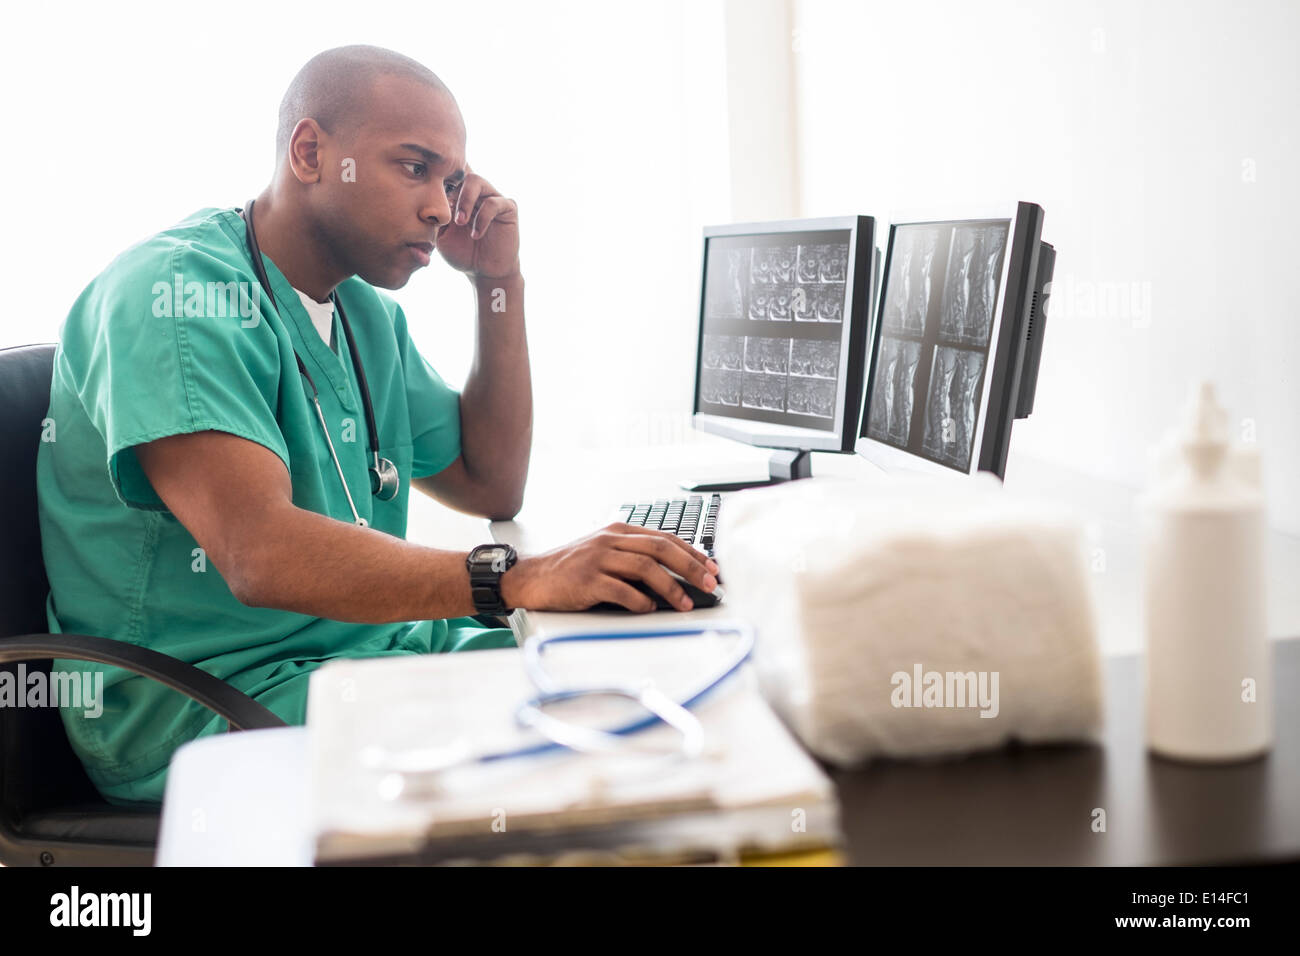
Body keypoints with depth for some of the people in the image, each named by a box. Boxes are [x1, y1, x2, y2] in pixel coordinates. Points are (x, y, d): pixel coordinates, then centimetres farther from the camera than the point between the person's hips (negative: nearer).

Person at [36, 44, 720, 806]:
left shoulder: (367, 314, 13)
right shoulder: (177, 291, -16)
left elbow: (492, 489, 15)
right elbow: (261, 555, -30)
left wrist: (501, 284, 8)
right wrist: (520, 579, -40)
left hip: (373, 645, 8)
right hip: (210, 700, -8)